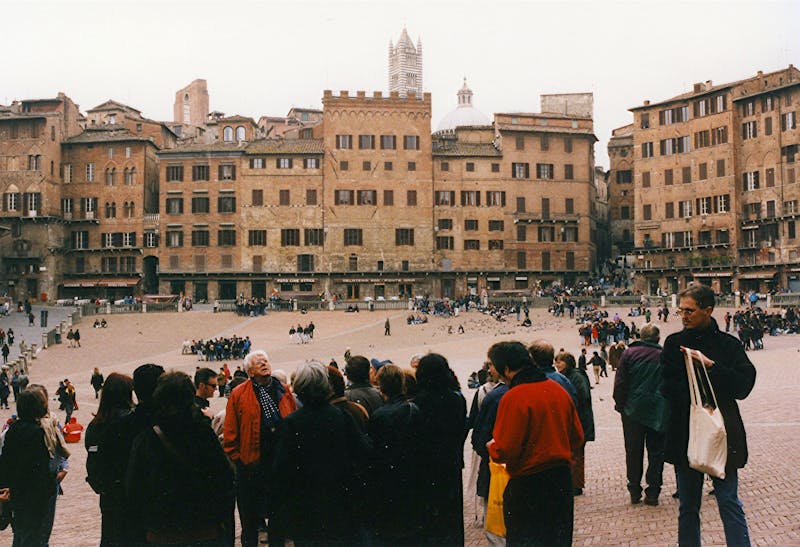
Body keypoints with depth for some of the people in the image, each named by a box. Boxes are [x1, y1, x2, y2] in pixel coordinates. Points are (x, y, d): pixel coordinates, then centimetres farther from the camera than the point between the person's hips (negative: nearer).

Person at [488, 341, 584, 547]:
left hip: (527, 484, -7)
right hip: (561, 481, 7)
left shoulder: (513, 398, -19)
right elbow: (577, 438, 10)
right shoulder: (558, 389, 3)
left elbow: (505, 452, -20)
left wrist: (492, 447, 0)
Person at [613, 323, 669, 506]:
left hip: (634, 410, 0)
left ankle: (634, 491, 13)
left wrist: (620, 404, 7)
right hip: (659, 412, 0)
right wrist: (669, 407, 10)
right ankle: (652, 493, 8)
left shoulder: (629, 353, -3)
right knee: (656, 453, 8)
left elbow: (620, 383, -4)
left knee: (633, 452, 10)